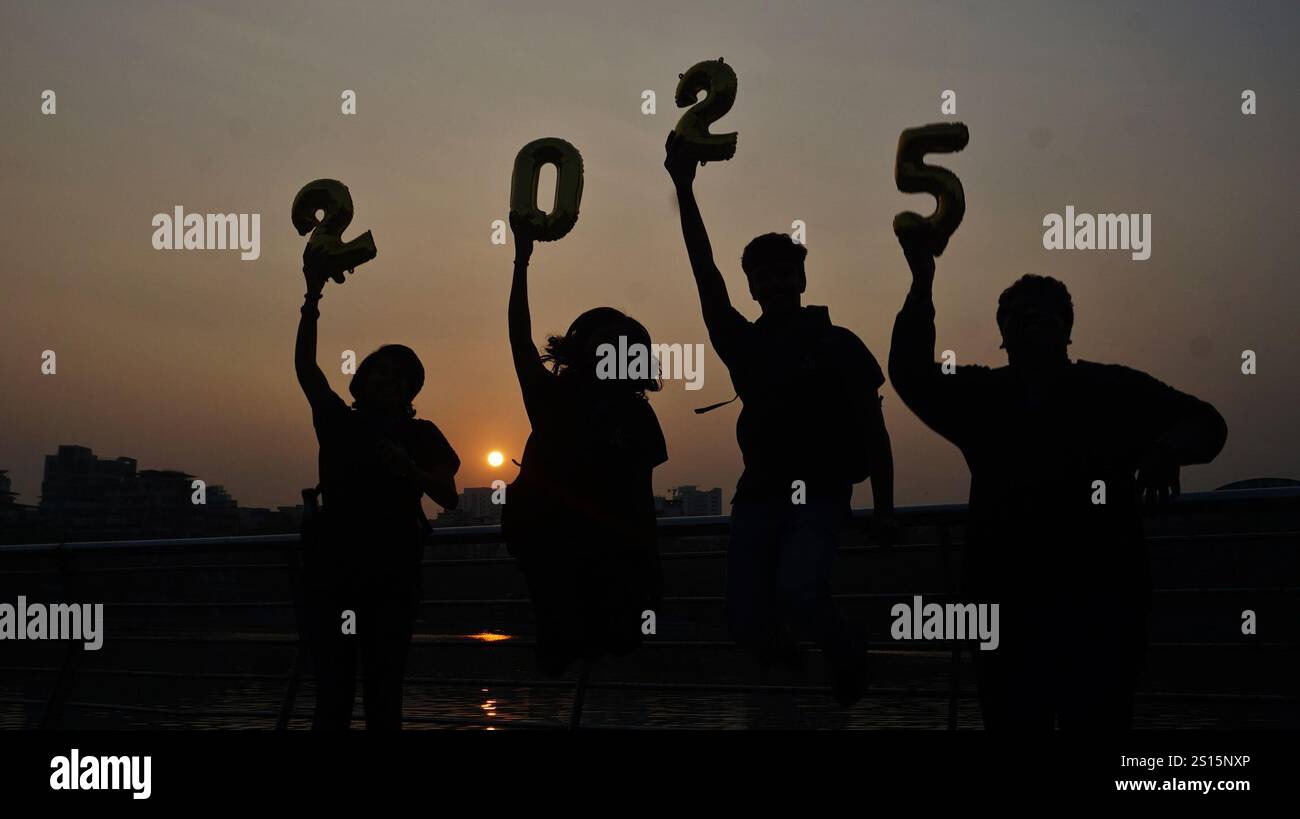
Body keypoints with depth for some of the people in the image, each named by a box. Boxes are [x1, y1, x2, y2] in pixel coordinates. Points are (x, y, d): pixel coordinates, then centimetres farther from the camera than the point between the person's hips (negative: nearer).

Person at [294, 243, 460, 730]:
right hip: (331, 571, 1)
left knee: (383, 693, -3)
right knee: (332, 693, -4)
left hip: (393, 577, -1)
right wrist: (313, 294, -11)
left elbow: (448, 498, -1)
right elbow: (305, 366, -1)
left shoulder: (421, 435, 10)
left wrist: (409, 469, -20)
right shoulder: (338, 422, 11)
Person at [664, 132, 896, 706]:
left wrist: (884, 507, -1)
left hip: (820, 495, -3)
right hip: (759, 495, 3)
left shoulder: (837, 345, 5)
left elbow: (872, 428, 6)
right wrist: (684, 189, -7)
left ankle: (847, 658, 4)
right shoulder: (744, 345, 10)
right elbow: (707, 278, 1)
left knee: (797, 591, -27)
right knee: (748, 621, -7)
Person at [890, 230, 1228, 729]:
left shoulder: (1114, 390, 2)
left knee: (1098, 720, -1)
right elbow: (911, 375, -5)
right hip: (1005, 608, 2)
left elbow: (1207, 425, -3)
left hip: (1099, 608, -2)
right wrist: (923, 284, -17)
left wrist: (1168, 448, -27)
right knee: (1010, 721, 8)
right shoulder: (980, 397, 8)